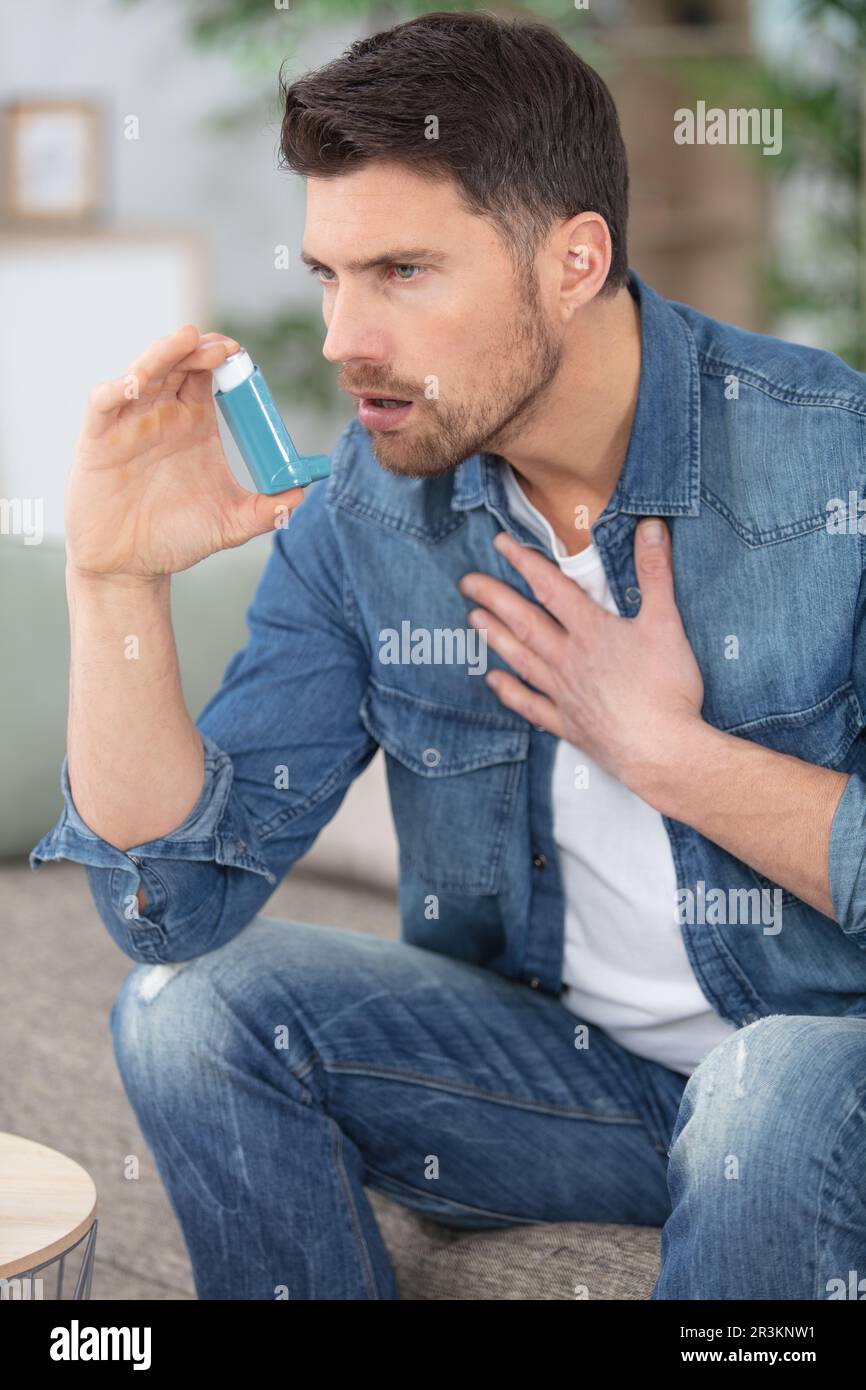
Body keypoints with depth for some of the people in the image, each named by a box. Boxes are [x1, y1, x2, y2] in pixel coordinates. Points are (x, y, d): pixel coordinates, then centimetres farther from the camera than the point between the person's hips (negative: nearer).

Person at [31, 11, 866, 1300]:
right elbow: (176, 900, -10)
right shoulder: (360, 517, -6)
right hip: (564, 1062, 4)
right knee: (191, 1005, -14)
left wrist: (661, 748, -20)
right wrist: (114, 577, -21)